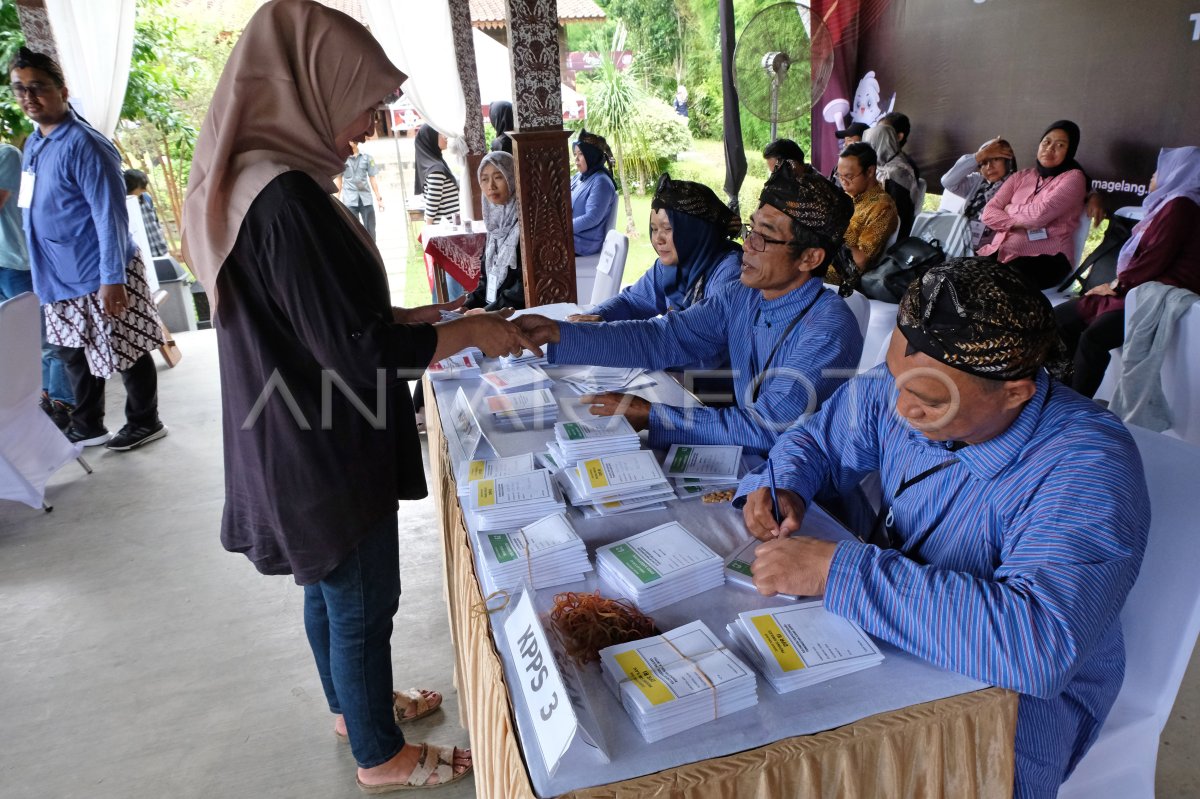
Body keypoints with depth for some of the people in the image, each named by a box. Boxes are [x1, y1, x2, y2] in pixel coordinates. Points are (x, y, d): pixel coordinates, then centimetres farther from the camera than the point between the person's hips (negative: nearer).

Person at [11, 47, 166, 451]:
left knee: (125, 354, 4)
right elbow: (37, 211, 19)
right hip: (61, 278, 9)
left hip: (98, 276, -9)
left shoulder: (84, 144, -16)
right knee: (75, 355, 18)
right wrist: (43, 272, 18)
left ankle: (145, 423, 21)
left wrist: (113, 277, -23)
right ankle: (86, 427, 31)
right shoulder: (33, 145, 11)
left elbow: (109, 215, -20)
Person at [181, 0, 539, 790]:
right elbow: (357, 349, -26)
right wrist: (470, 333, -14)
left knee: (332, 587, 25)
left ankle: (355, 705, 47)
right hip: (327, 451, -9)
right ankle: (382, 755, 32)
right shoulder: (288, 197, -27)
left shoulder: (248, 181, 5)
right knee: (363, 601, 10)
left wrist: (421, 315, 9)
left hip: (298, 444, 9)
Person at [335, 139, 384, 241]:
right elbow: (339, 180, 10)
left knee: (370, 231, 2)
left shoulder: (367, 158, 8)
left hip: (366, 199, 1)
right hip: (350, 200, -1)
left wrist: (379, 198, 7)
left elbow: (372, 179, 11)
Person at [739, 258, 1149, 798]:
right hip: (882, 622, 6)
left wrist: (837, 570, -40)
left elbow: (1039, 643, -41)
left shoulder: (1087, 469, -28)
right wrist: (783, 488, -15)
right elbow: (816, 440, 8)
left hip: (1027, 690, -5)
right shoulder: (905, 383, -9)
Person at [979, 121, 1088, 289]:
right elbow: (988, 213, 8)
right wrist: (1017, 223, -9)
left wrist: (1009, 209, 7)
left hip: (1044, 259, -5)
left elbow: (1039, 214, -11)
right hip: (1000, 253, 5)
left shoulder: (1073, 178, 4)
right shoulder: (1020, 177, 20)